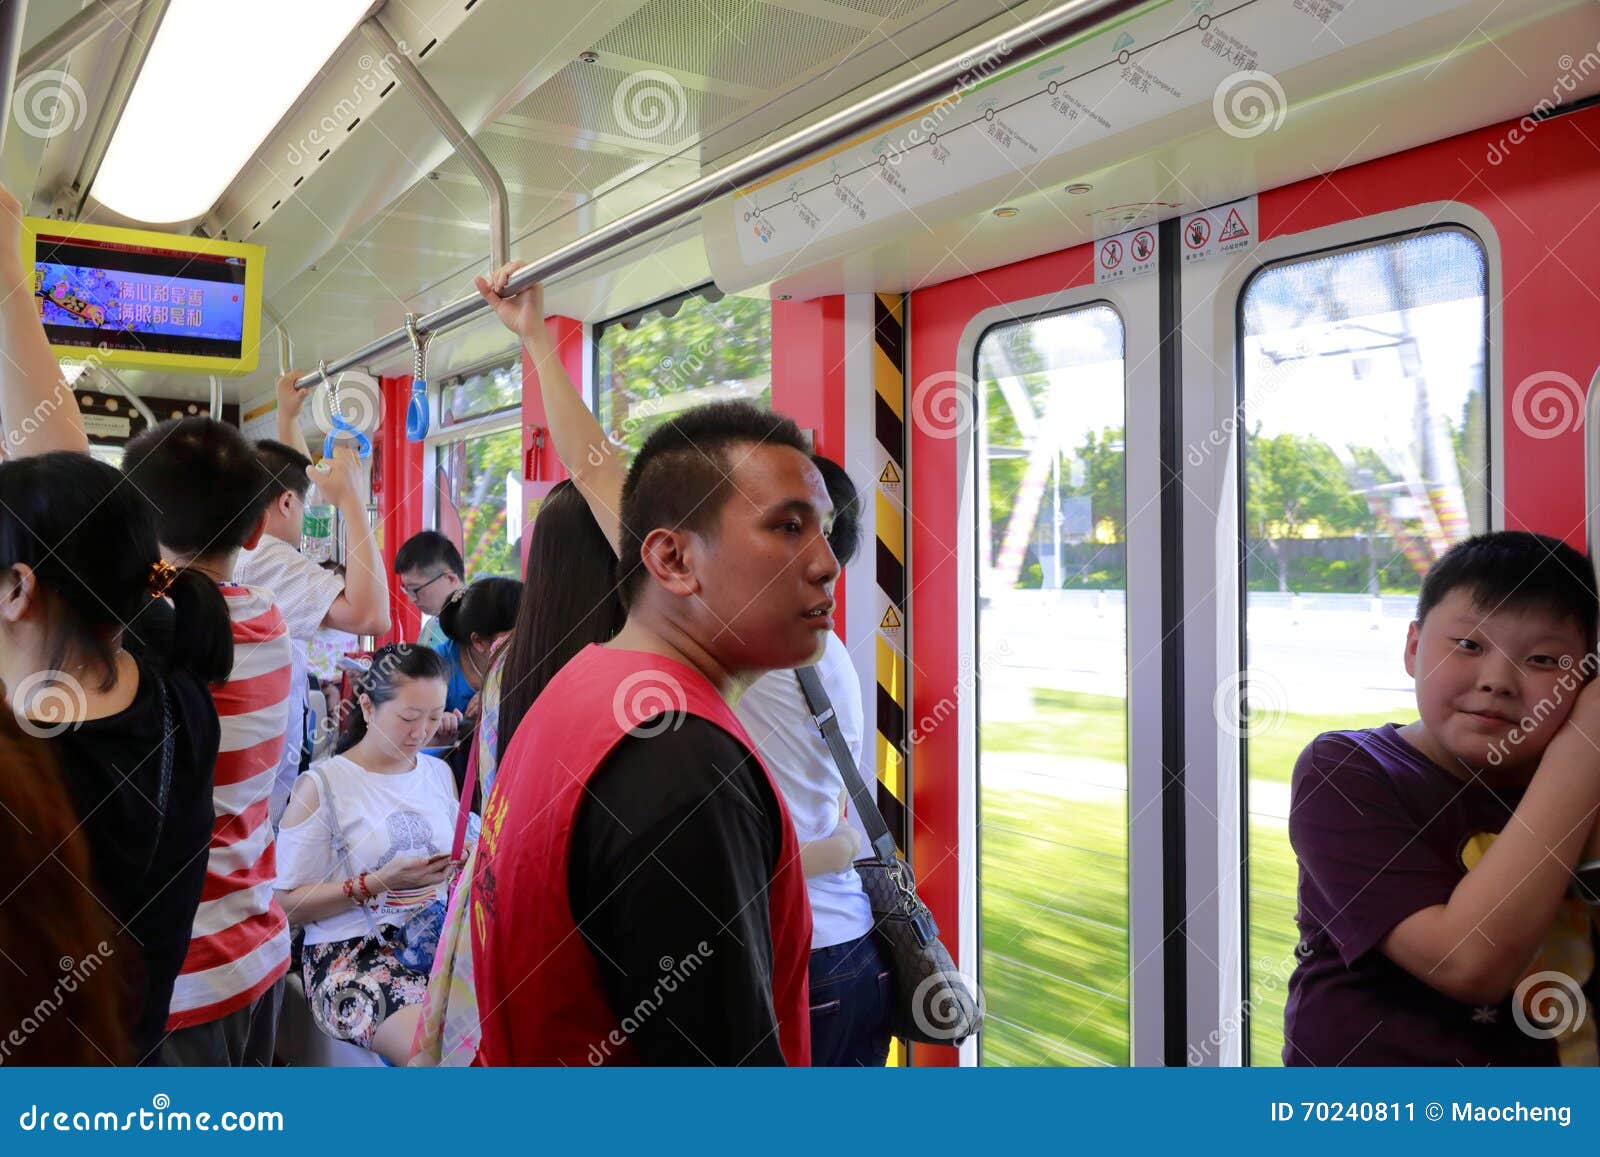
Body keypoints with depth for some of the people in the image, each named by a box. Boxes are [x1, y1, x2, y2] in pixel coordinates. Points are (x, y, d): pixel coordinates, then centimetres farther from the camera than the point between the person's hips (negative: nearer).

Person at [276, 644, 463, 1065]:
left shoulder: (439, 773, 13)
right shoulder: (321, 786, -3)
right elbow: (290, 904, -6)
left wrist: (459, 867, -2)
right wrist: (378, 882, -16)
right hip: (353, 954, -5)